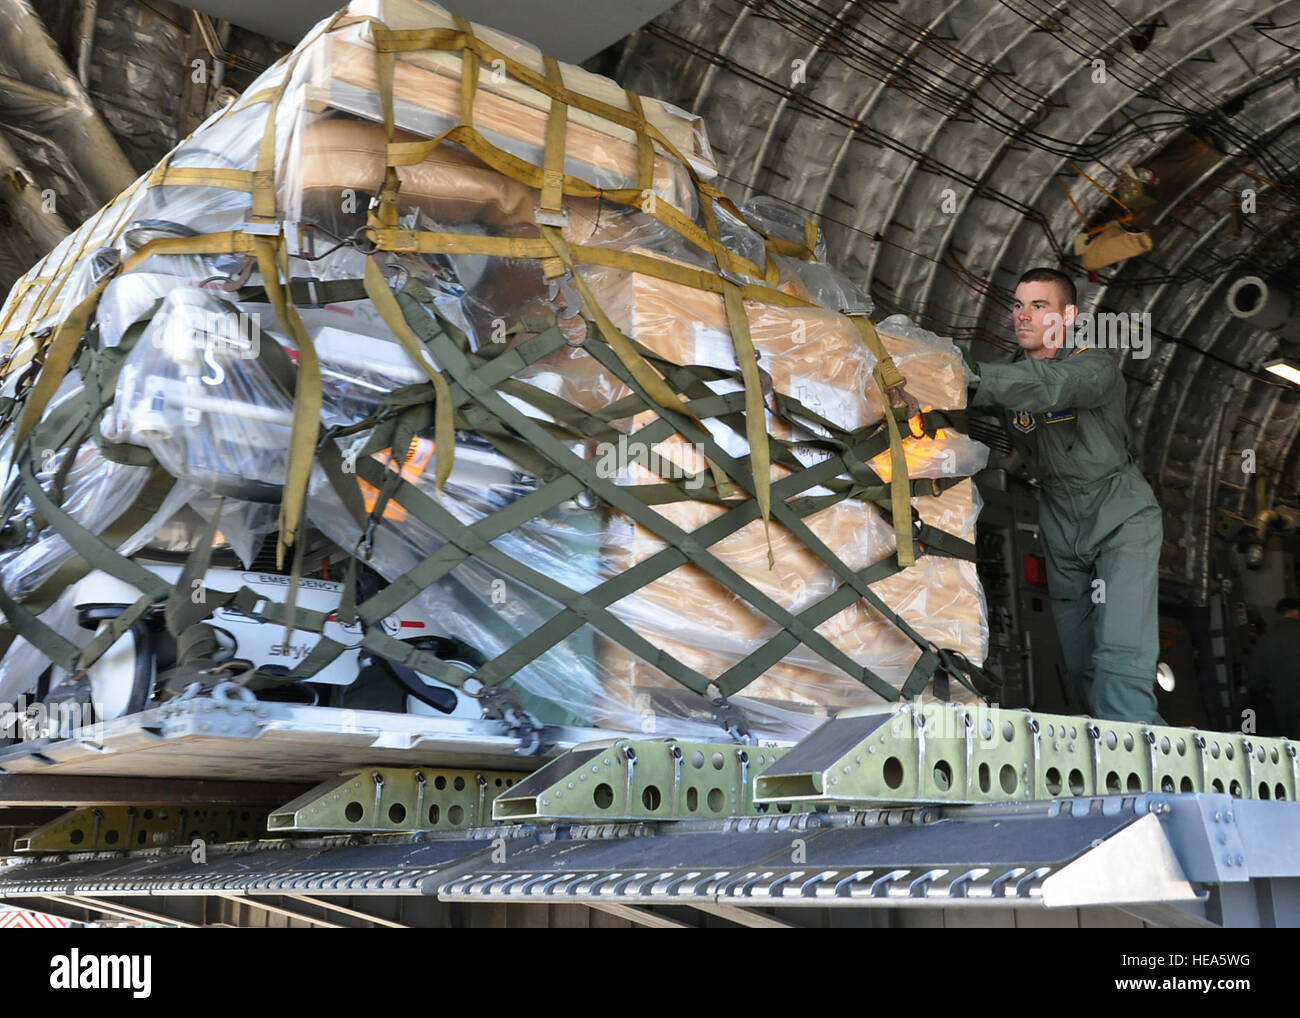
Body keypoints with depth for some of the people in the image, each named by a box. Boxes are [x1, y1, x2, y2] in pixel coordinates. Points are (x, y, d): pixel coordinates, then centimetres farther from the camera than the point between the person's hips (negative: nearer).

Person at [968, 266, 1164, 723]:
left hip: (1121, 519, -5)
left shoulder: (1095, 365, -17)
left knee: (1120, 661, -21)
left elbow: (1046, 385, -38)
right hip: (1062, 532, 6)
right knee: (1080, 666, 6)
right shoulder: (1012, 377, 4)